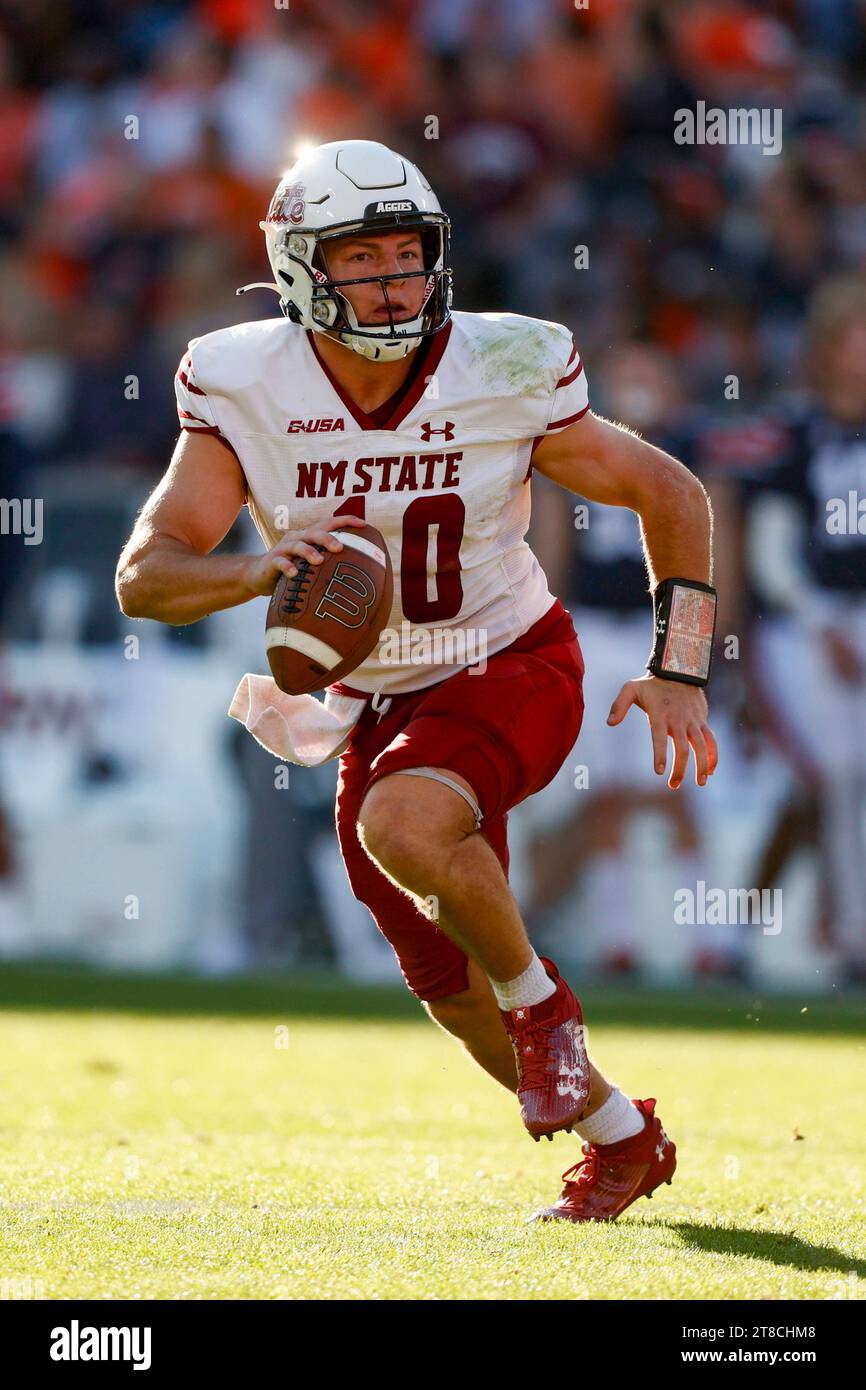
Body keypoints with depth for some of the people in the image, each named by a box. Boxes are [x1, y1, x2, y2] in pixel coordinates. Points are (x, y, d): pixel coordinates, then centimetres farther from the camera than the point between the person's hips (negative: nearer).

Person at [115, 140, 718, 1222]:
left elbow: (671, 497, -5)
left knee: (405, 823, -34)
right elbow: (144, 579, -21)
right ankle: (621, 1137, 36)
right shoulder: (246, 394, -15)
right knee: (450, 985, 11)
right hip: (378, 711, 4)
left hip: (511, 668, -4)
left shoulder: (503, 380, -18)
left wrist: (678, 672, -12)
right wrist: (260, 570, -41)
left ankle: (541, 1001, -7)